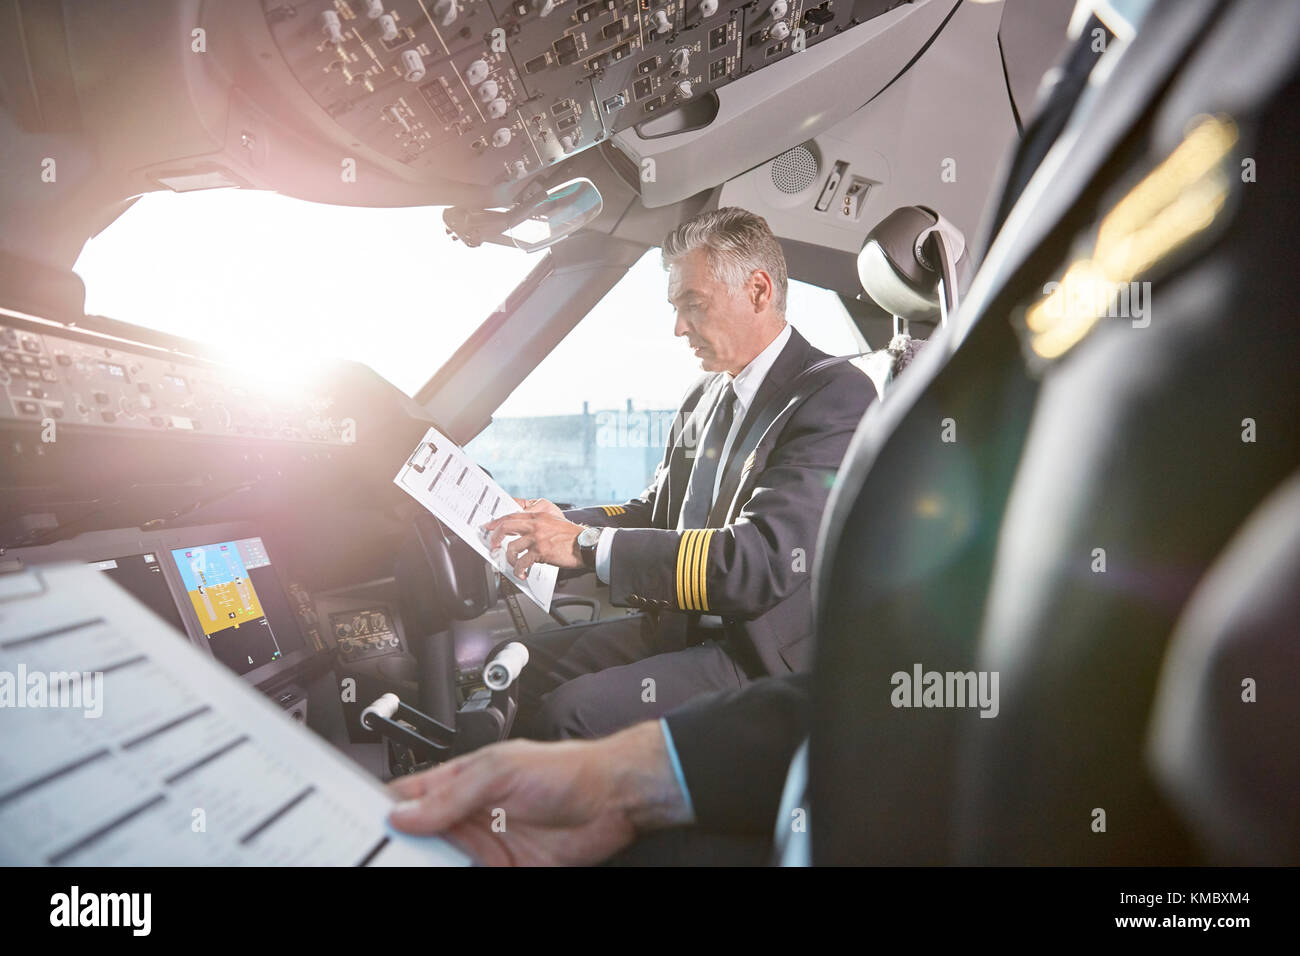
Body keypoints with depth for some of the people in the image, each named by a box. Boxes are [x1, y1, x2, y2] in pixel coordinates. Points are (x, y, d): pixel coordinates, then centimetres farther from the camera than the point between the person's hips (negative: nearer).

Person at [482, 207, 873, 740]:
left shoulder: (835, 397, -14)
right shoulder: (705, 397, 15)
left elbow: (764, 560, -25)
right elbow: (655, 514, 20)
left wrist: (586, 544, -24)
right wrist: (557, 524, -1)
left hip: (770, 661, -8)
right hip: (682, 631, 9)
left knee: (569, 715, -24)